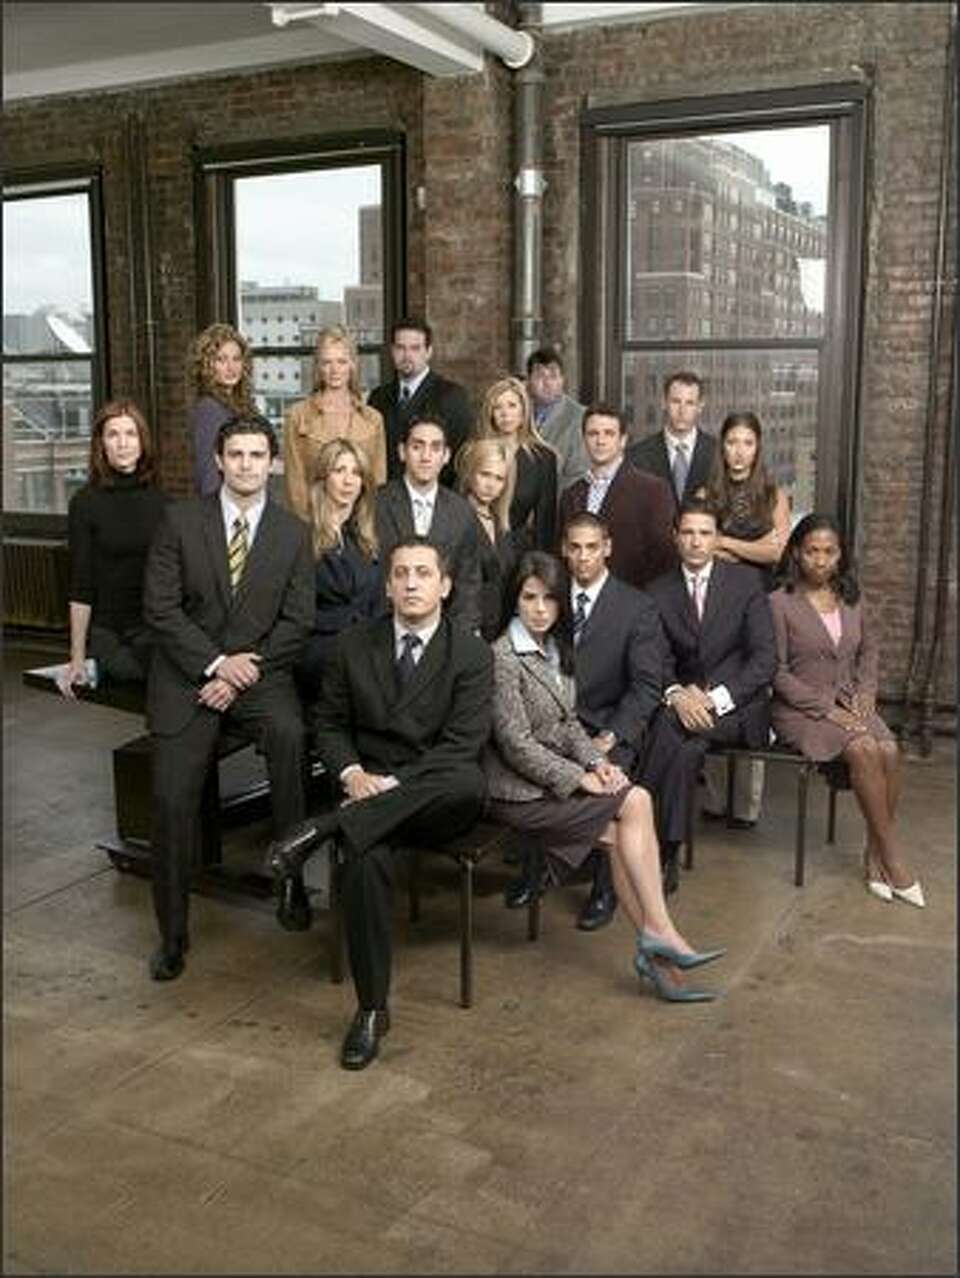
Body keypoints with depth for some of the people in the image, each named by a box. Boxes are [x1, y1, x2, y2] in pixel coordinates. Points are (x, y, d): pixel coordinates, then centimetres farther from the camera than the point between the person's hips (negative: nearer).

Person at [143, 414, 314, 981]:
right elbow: (161, 607, -3)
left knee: (289, 732, -33)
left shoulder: (294, 532, 5)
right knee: (173, 798, -11)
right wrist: (216, 663, -13)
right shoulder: (181, 520, 2)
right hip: (189, 673, 0)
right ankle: (173, 933, 4)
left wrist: (246, 670, -12)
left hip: (261, 671, 0)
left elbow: (298, 621, 1)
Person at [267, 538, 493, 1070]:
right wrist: (352, 772, -9)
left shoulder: (471, 654, -1)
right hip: (370, 791, 1)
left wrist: (394, 783, -20)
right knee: (365, 857, -32)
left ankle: (321, 830, -34)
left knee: (471, 782, -38)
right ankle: (372, 1009, -18)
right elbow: (330, 726, 13)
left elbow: (463, 744, -9)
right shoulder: (354, 646, 8)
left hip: (437, 798, -1)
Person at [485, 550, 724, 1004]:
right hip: (519, 792, -7)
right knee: (635, 803, -17)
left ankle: (652, 947, -12)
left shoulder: (555, 650, 12)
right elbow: (517, 745, -17)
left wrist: (597, 762, -2)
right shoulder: (504, 658, -15)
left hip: (558, 776, 7)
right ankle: (658, 934, -13)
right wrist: (580, 779, -15)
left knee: (619, 835, -16)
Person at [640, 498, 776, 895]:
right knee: (688, 747, -32)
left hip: (739, 706, -2)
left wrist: (715, 697, -19)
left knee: (673, 724, -32)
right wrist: (676, 694, -22)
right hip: (686, 703, 2)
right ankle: (669, 855, -24)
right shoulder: (659, 592, 7)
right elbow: (658, 662, 1)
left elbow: (765, 658, -6)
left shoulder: (746, 581, 1)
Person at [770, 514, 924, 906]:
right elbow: (777, 671, -9)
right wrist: (826, 708, -15)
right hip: (800, 708, -5)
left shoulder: (850, 598, 11)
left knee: (890, 750, -24)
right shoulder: (780, 602, -6)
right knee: (864, 749, -29)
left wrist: (865, 691, 4)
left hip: (849, 703, 5)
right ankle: (893, 858, -16)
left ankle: (875, 854, -12)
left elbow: (868, 650, 23)